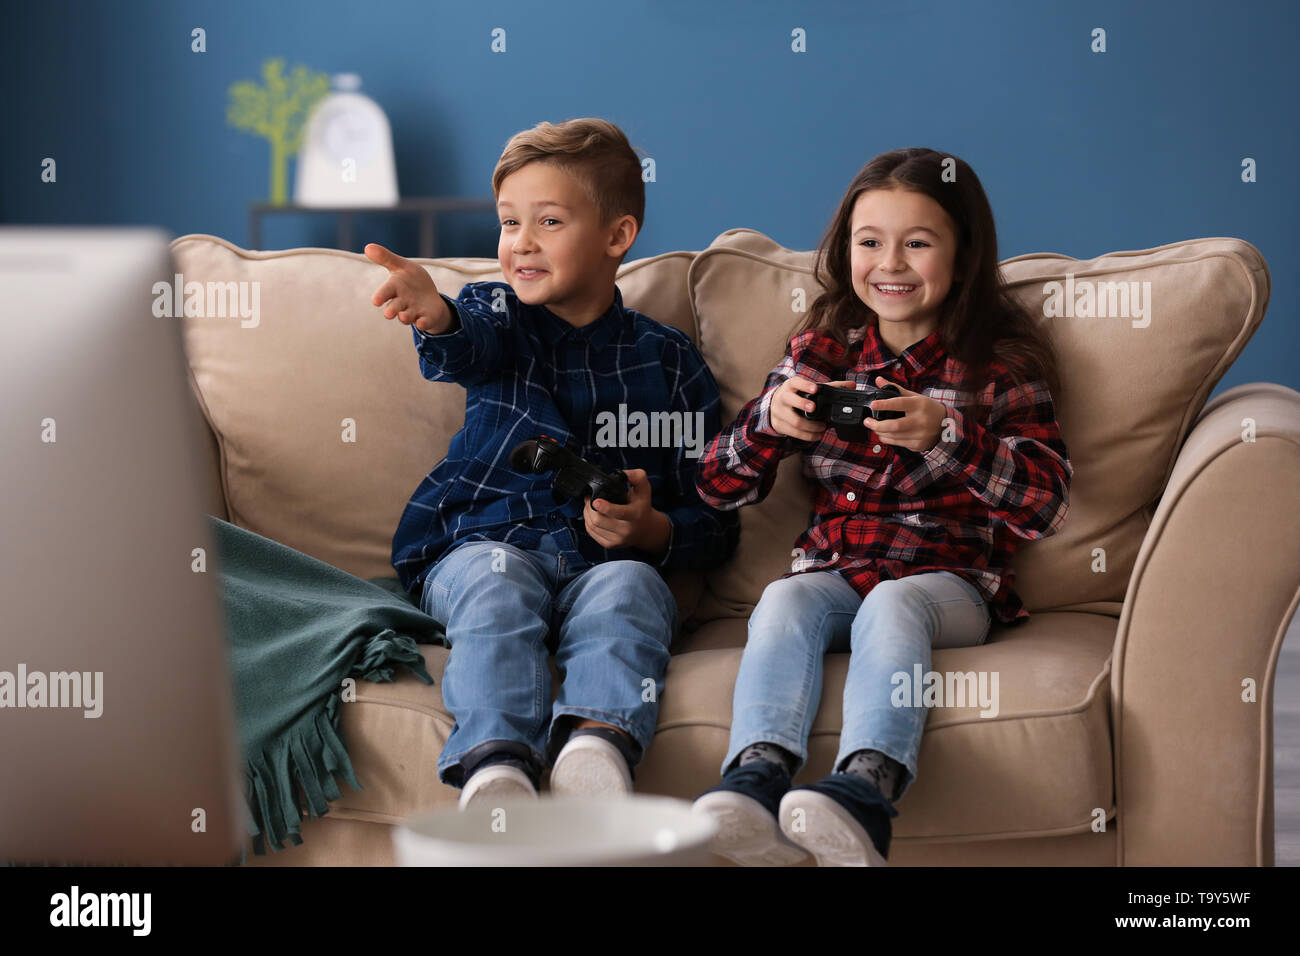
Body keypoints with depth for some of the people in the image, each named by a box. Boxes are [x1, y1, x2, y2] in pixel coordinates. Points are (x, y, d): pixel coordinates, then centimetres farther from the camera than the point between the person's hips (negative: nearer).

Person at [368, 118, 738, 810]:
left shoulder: (668, 360, 13)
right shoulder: (500, 313, 15)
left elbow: (715, 526, 12)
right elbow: (468, 347, -14)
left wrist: (652, 530, -11)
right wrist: (435, 316, -40)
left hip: (608, 562, 0)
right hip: (480, 543, 0)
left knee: (629, 588, -33)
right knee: (497, 579, -33)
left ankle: (598, 738, -58)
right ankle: (495, 762, -53)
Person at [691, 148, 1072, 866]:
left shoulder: (999, 365, 5)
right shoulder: (818, 351, 14)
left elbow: (1045, 504, -8)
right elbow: (719, 486, 11)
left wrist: (948, 435, -23)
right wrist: (770, 417, -11)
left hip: (947, 578, -3)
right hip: (832, 570, 3)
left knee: (891, 606, -35)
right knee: (783, 601, -29)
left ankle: (864, 789, -54)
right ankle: (758, 779, -48)